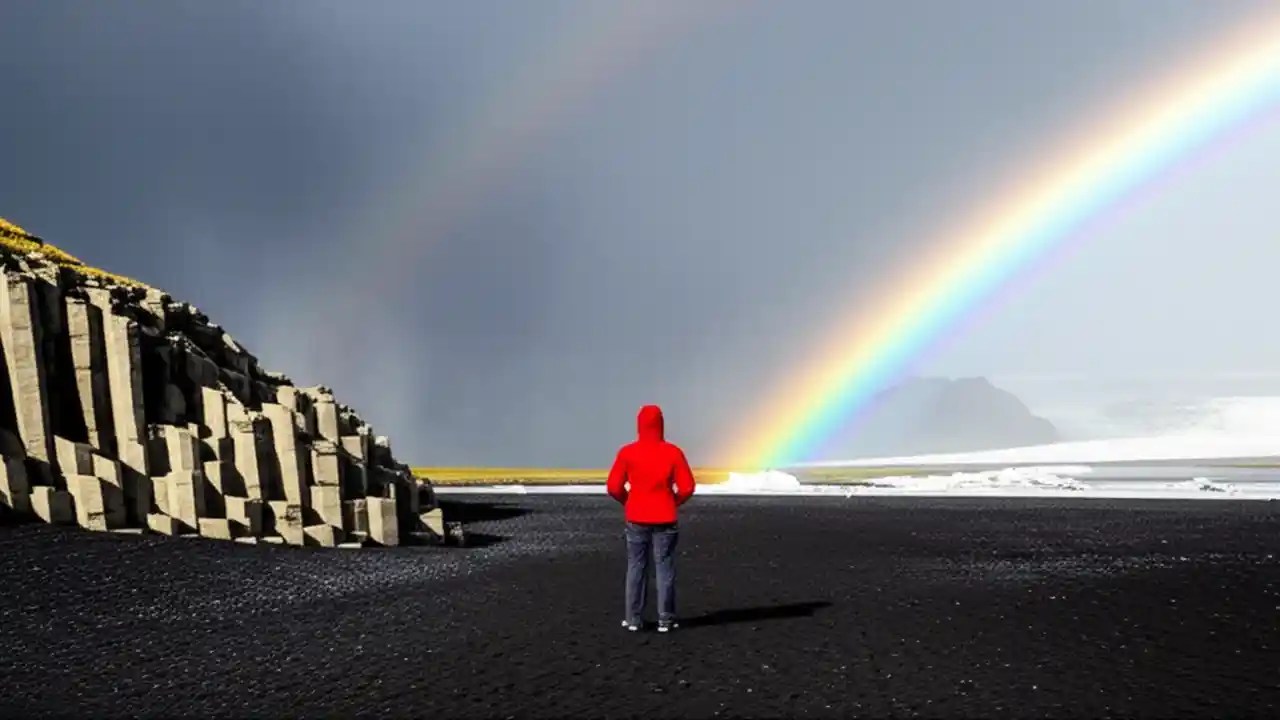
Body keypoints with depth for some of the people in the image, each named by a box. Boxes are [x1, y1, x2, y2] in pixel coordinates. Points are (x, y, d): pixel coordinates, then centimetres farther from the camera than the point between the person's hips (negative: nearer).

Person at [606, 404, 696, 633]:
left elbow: (614, 487, -5)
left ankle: (633, 618, 13)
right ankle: (665, 619, 10)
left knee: (636, 568, 10)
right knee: (665, 568, 7)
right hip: (664, 520, -1)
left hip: (636, 519, 1)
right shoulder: (673, 452, -7)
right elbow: (687, 487, -7)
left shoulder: (627, 452, -7)